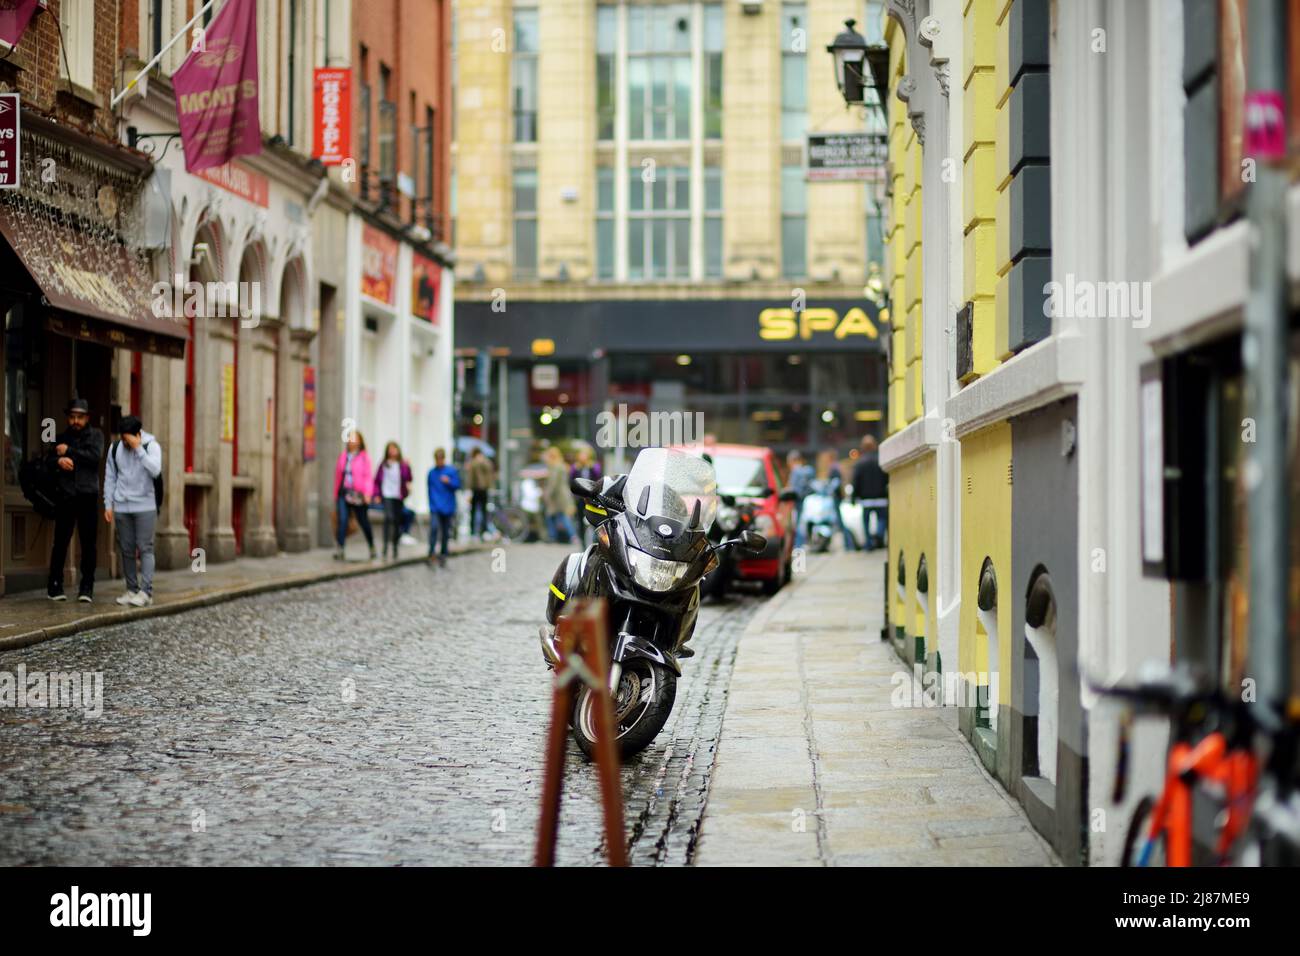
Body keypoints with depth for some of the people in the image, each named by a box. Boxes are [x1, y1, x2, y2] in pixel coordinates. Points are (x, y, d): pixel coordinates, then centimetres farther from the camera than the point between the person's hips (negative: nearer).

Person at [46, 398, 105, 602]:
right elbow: (48, 461, 8)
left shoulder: (95, 434, 7)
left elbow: (95, 456, -10)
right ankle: (54, 586, 8)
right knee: (60, 542, 1)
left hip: (88, 496, -2)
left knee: (89, 544, -2)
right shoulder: (61, 437, 15)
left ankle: (86, 588, 3)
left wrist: (69, 451, -7)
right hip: (66, 495, 2)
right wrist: (59, 460, -14)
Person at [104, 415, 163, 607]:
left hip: (145, 507, -4)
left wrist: (138, 448, -21)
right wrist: (108, 505, 7)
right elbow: (110, 478, 11)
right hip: (121, 507, 4)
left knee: (145, 548, -7)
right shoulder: (115, 448, 7)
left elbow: (155, 471, -20)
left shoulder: (151, 446, -4)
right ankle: (132, 590, 12)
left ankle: (146, 592, -10)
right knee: (126, 550, 5)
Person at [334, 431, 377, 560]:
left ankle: (372, 548, 27)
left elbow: (368, 476, -8)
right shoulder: (343, 455, 9)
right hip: (343, 493, 2)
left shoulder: (364, 456, -2)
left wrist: (368, 493, -19)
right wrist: (336, 494, 13)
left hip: (357, 495, -2)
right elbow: (338, 475, 13)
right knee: (342, 520, -11)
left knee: (363, 521, 9)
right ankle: (339, 550, -15)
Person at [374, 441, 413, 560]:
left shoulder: (403, 465, 5)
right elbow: (377, 481, 10)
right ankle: (386, 545, -23)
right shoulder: (383, 464, 6)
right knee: (388, 517, -21)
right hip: (387, 495, -2)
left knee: (397, 521, 7)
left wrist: (407, 467, -21)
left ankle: (395, 547, 18)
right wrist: (377, 494, 1)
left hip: (398, 496, 2)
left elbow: (408, 479, -8)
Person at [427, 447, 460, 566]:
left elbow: (457, 485, 0)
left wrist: (449, 482, -18)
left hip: (448, 507, 0)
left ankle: (443, 555, 17)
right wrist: (431, 504, 10)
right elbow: (430, 489, 12)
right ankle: (432, 552, -20)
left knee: (446, 532, 6)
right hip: (435, 507, 0)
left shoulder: (452, 471, 0)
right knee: (434, 527, -21)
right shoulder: (432, 472, 5)